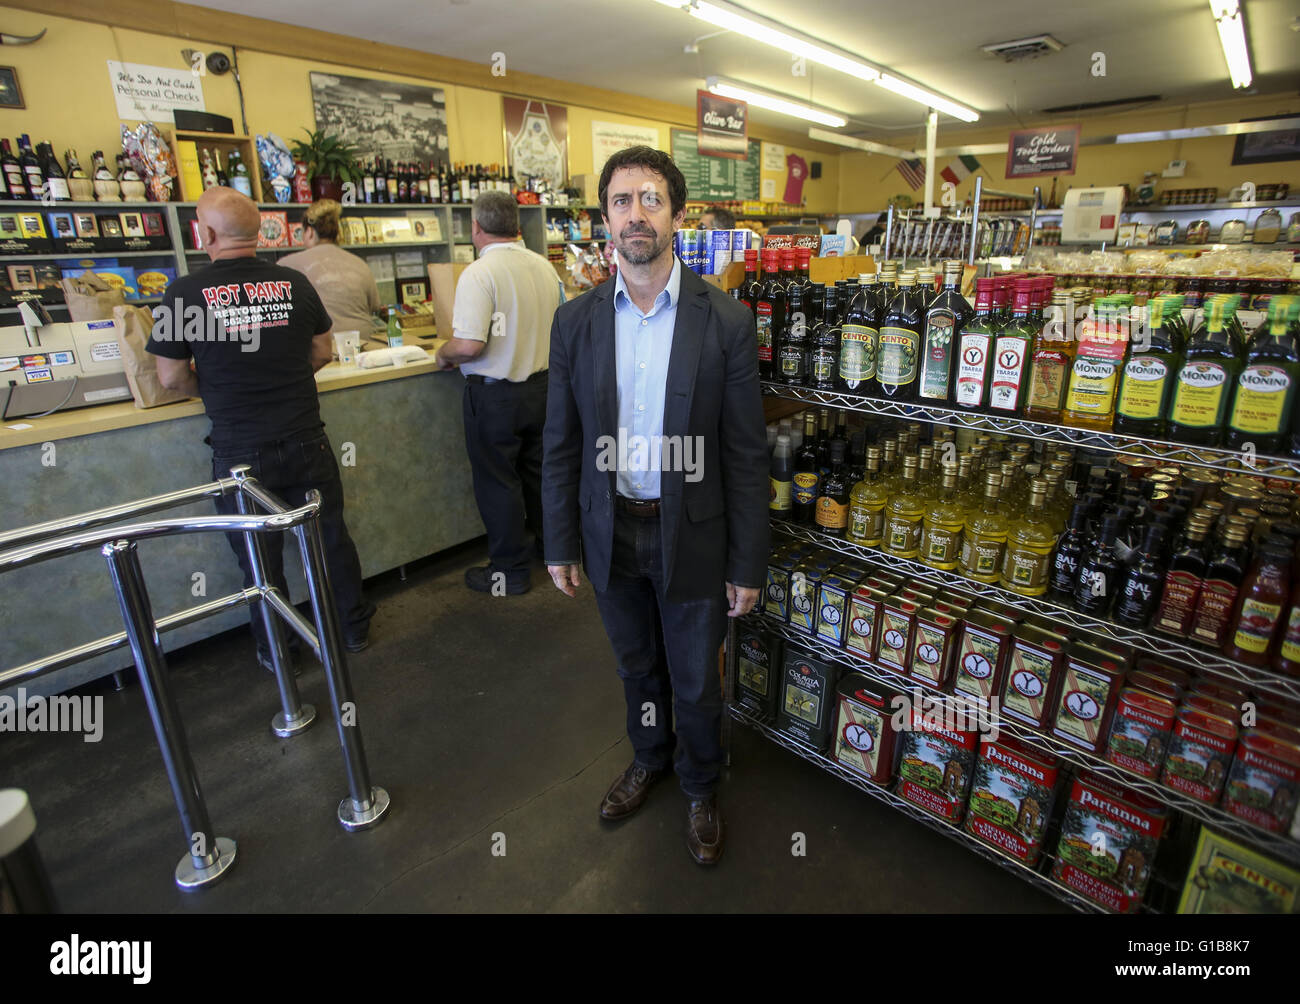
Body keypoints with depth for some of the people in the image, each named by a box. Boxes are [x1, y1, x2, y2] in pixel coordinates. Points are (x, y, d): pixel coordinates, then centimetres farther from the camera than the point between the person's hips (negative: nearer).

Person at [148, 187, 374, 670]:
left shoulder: (185, 293, -10)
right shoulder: (294, 283, -3)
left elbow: (172, 377, -4)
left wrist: (214, 390, 15)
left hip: (241, 453, -2)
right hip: (305, 441, 2)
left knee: (259, 557, 14)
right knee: (331, 536, 16)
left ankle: (277, 652, 29)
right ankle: (354, 626, 31)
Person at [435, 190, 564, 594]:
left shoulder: (478, 274, -18)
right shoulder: (544, 267, 3)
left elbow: (468, 345, -26)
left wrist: (443, 355, -5)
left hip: (495, 394, -7)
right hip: (542, 387, 7)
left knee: (498, 484, 6)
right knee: (538, 473, 21)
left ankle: (509, 571, 18)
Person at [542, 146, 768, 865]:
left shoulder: (726, 323, -11)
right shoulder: (576, 321, -3)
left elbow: (746, 456, -9)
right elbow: (562, 445, 2)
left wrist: (747, 566, -8)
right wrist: (560, 544, 3)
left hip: (691, 537, -2)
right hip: (611, 535, 3)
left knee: (695, 682, 16)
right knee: (636, 667, 24)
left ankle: (700, 788, 45)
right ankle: (649, 758, 53)